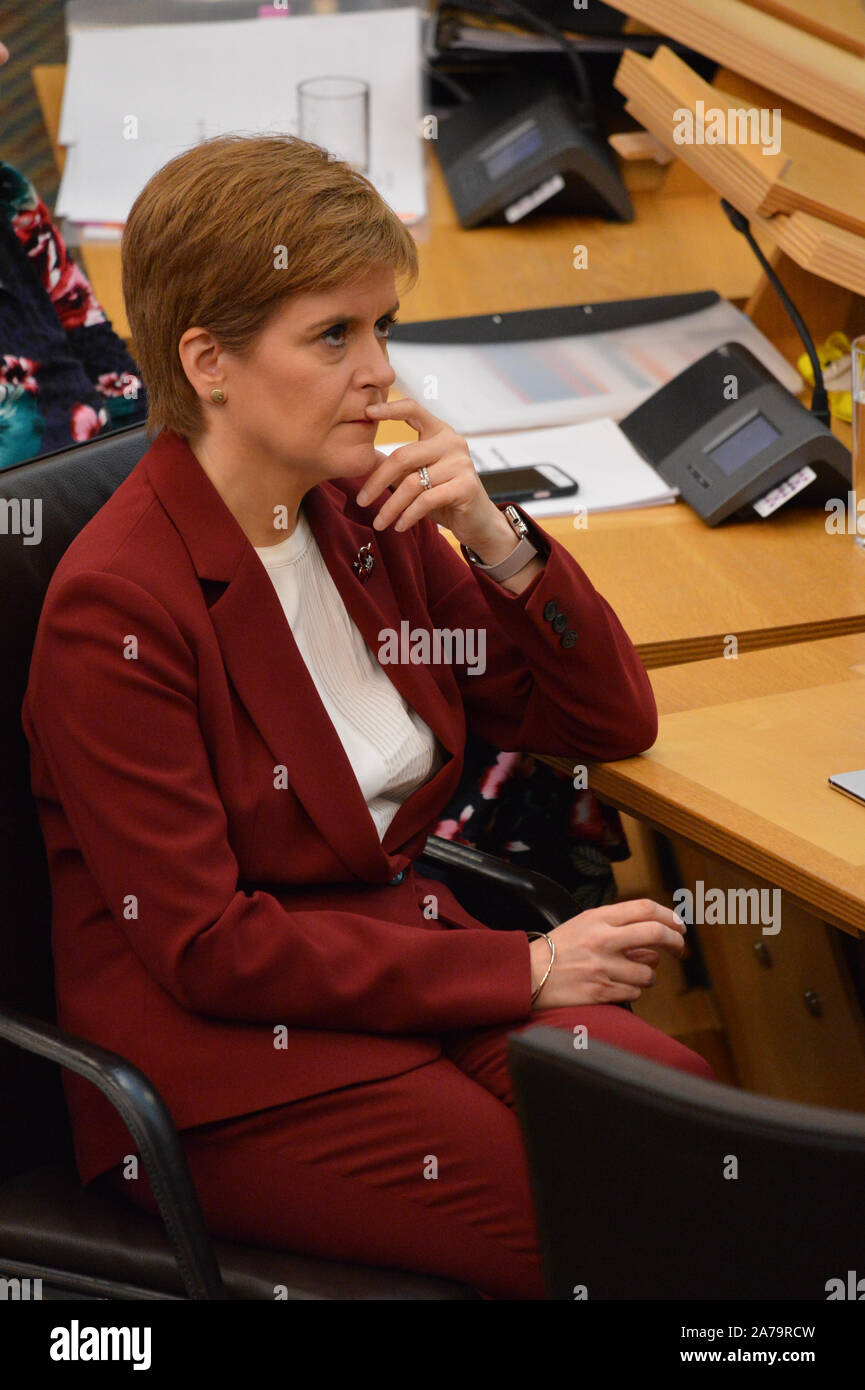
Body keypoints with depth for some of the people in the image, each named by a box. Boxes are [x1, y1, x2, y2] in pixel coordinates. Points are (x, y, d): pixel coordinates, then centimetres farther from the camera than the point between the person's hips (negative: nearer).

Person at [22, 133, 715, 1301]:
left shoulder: (367, 522, 7)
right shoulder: (114, 608, -15)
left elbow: (614, 722, 11)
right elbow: (205, 948, -17)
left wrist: (493, 536, -6)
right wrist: (523, 973, -16)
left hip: (407, 965, 7)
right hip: (224, 1071, -6)